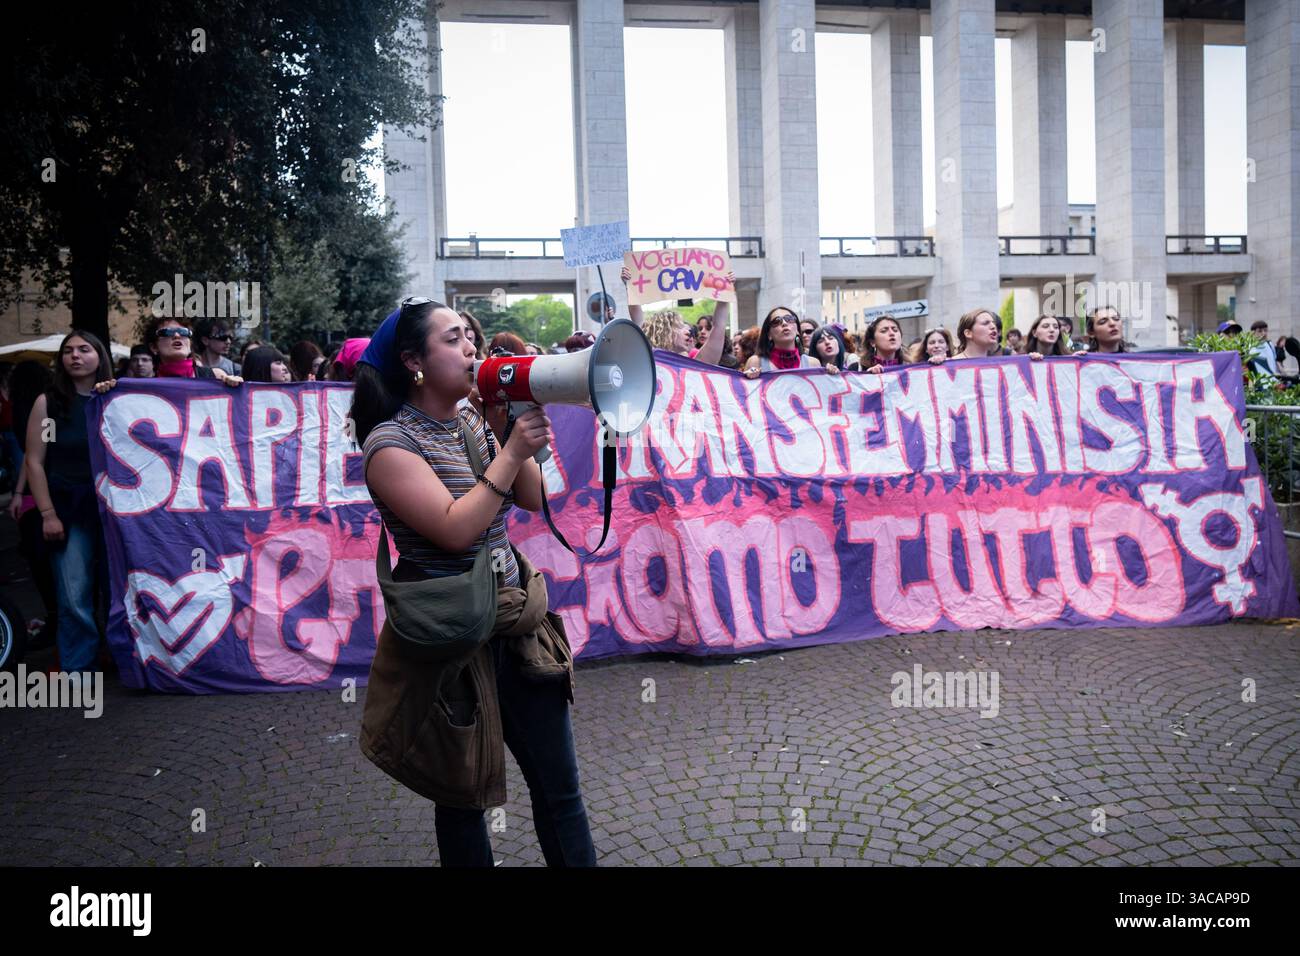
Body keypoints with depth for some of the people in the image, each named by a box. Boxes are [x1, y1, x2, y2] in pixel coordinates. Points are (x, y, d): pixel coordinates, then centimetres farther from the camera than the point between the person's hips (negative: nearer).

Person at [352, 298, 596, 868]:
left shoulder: (473, 422, 6)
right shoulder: (390, 442, -13)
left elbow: (533, 498, 5)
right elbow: (456, 529, -23)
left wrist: (505, 426, -4)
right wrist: (513, 450, -21)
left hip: (516, 624, 6)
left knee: (559, 786, 12)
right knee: (464, 797, 14)